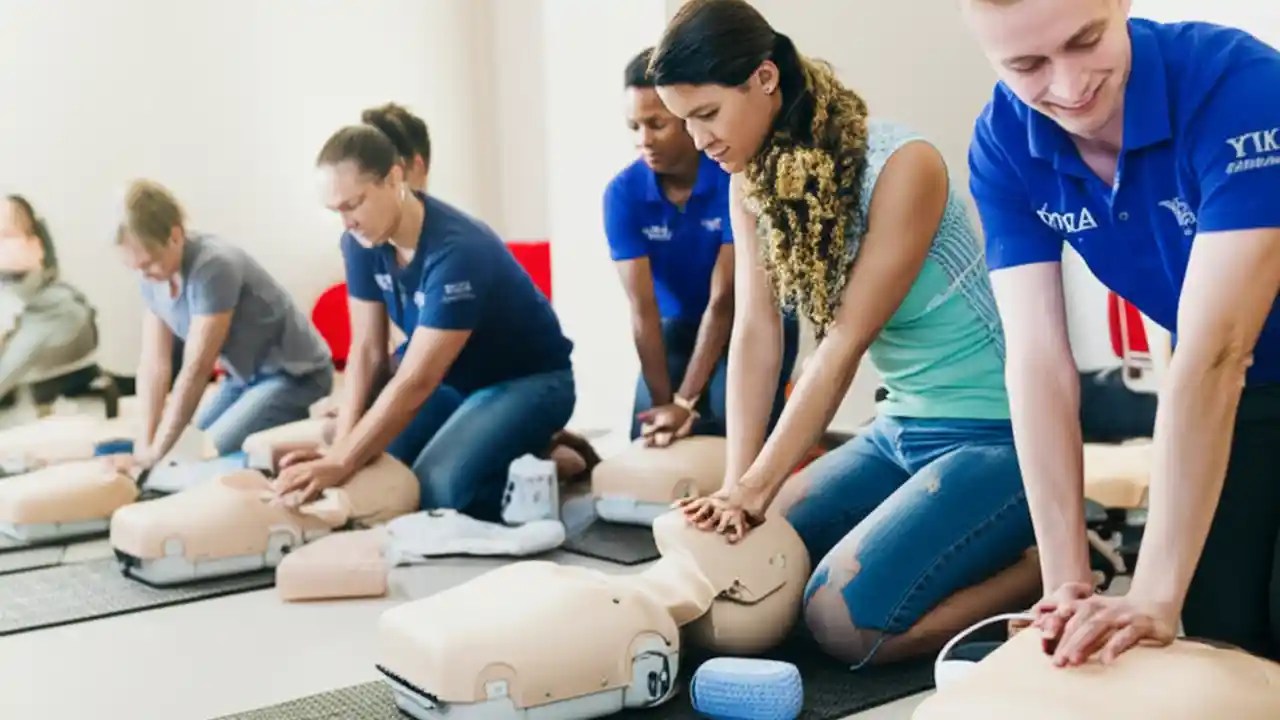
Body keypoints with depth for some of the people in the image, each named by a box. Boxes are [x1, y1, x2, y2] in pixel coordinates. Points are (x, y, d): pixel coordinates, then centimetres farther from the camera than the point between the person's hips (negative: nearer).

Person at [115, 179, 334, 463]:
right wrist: (145, 442, -13)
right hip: (245, 375, 8)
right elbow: (154, 364, -4)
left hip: (293, 372, -8)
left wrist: (156, 451, -22)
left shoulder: (213, 267, -29)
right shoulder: (153, 274, -5)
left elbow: (196, 369, -27)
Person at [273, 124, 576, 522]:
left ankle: (545, 462, -1)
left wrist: (339, 465, -36)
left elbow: (415, 382, -34)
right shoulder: (362, 242, -10)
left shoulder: (457, 250, -32)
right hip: (454, 377, 7)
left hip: (528, 380, -7)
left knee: (433, 487, -26)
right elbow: (367, 351, -8)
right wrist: (340, 449, -21)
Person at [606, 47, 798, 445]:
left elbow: (724, 299, -30)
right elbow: (642, 308, -22)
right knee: (648, 445, -6)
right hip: (679, 324, 3)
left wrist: (684, 401, -34)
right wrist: (663, 400, -27)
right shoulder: (623, 193, -20)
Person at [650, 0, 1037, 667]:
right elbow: (756, 330, -5)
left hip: (993, 431, -8)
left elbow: (845, 341, -22)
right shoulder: (751, 183, 1)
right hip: (900, 428, 8)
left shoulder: (902, 165, -21)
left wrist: (759, 487, -22)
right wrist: (737, 484, -15)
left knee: (841, 618, -20)